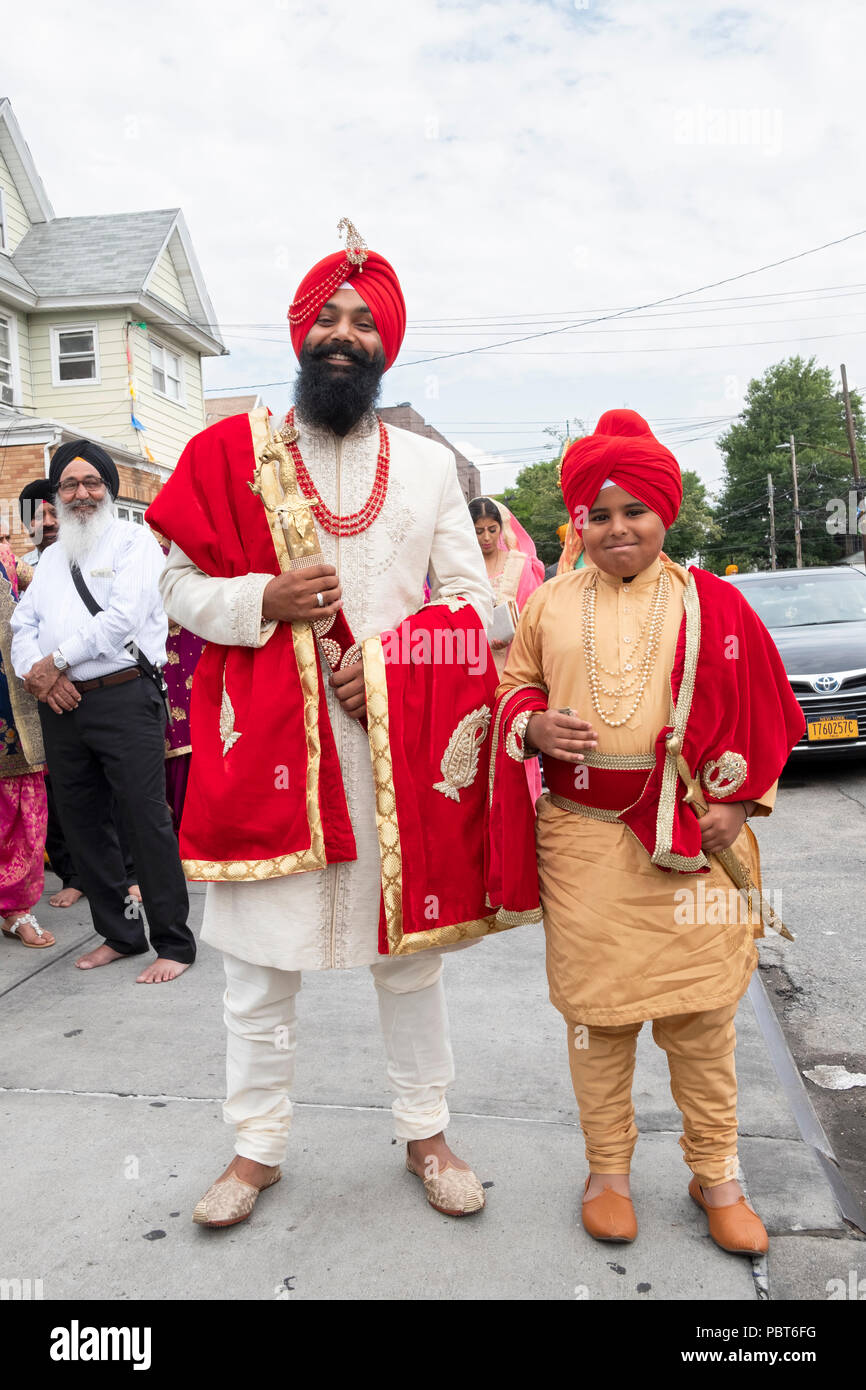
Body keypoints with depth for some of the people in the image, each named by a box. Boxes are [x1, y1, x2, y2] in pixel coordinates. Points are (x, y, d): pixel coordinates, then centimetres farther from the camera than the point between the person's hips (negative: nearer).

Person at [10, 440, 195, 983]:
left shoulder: (134, 540, 1)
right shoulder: (52, 557, 22)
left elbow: (124, 618, -12)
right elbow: (24, 625, 15)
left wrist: (56, 660, -9)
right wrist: (37, 673, -6)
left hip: (123, 699, -7)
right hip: (61, 707, 7)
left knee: (147, 820, -6)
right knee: (83, 823, 12)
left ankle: (175, 943, 3)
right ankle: (121, 933, 26)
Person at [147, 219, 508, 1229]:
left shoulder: (428, 464, 11)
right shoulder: (233, 453, 6)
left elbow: (470, 598, 7)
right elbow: (181, 585, 6)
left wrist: (387, 661, -9)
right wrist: (267, 599, -14)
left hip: (399, 742, 1)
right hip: (267, 740, -1)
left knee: (410, 946, 11)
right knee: (259, 961, 7)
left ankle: (425, 1133, 30)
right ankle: (257, 1146, 27)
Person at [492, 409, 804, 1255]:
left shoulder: (712, 604, 2)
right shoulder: (549, 605, 6)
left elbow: (766, 709, 6)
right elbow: (512, 688, 13)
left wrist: (739, 801, -3)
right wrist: (534, 726, -9)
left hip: (695, 841, 0)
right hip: (583, 839, 1)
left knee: (702, 1015, 7)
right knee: (596, 1011, 9)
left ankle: (716, 1176, 29)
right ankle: (608, 1171, 29)